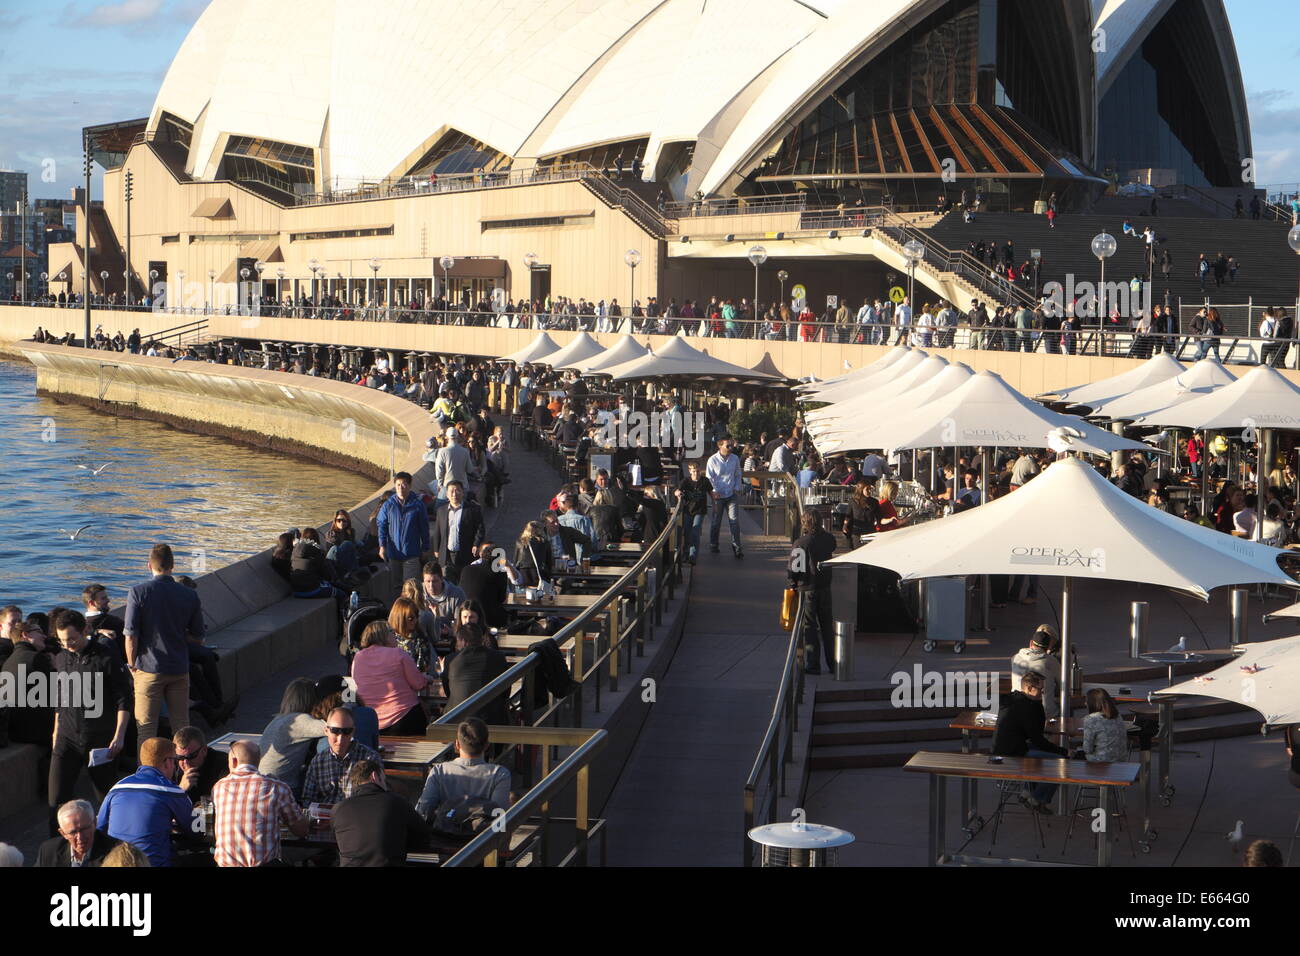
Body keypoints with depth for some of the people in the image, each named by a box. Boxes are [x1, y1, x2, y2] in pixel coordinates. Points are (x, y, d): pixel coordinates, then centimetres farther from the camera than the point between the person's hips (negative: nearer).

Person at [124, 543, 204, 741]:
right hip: (180, 669, 3)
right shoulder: (190, 595, -1)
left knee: (146, 726, 4)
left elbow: (131, 635, -11)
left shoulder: (138, 593, -10)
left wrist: (132, 665, 2)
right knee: (181, 724, 11)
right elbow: (197, 634, 6)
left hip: (149, 668, -3)